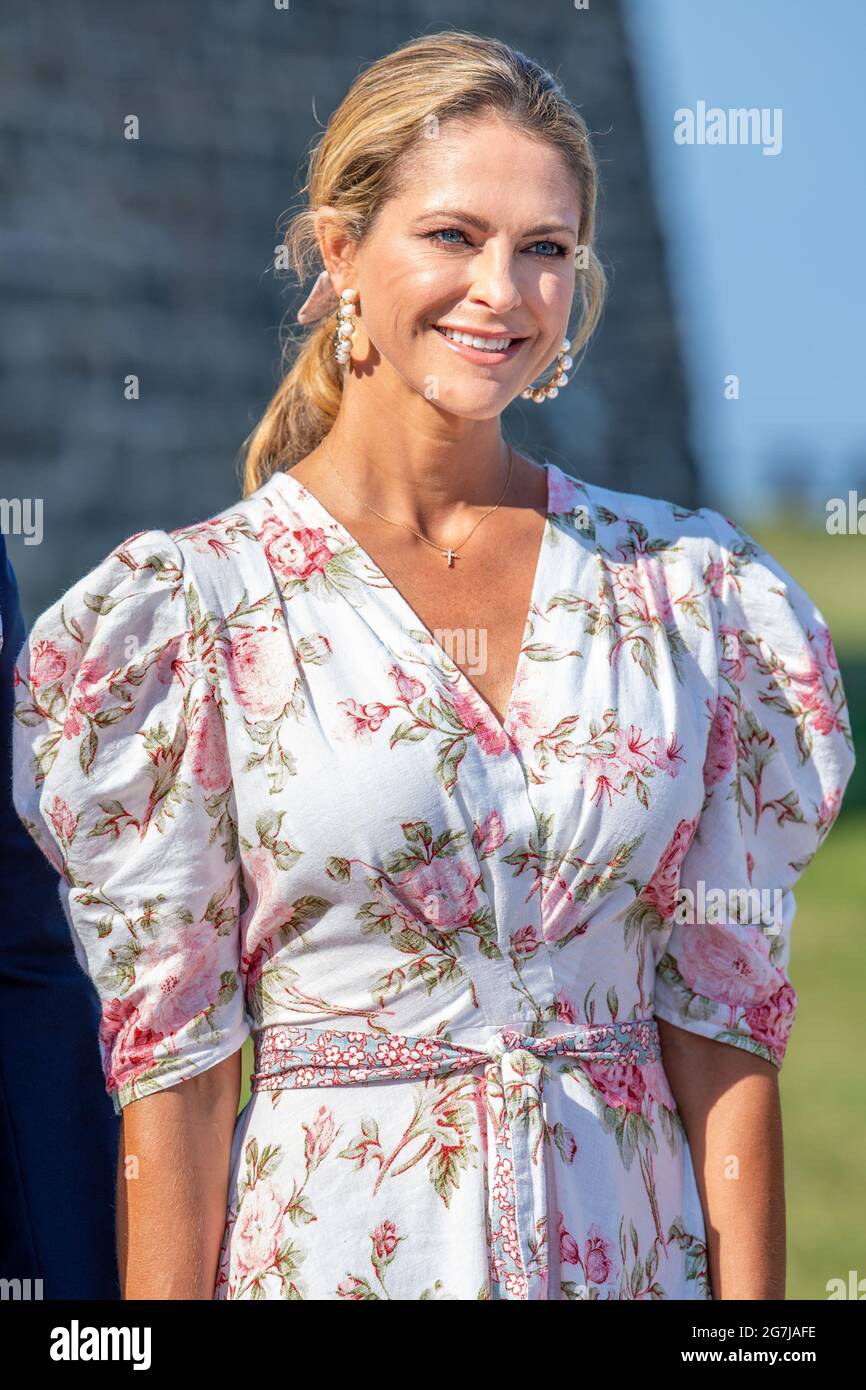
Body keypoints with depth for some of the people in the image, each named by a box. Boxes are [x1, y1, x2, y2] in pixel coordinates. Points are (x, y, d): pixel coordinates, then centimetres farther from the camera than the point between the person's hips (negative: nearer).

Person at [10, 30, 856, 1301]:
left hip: (640, 1244, 3)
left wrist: (751, 1302, -5)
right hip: (335, 1245, -2)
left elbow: (724, 1022, 2)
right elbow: (174, 1063, -6)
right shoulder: (184, 614, -5)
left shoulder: (692, 592, 3)